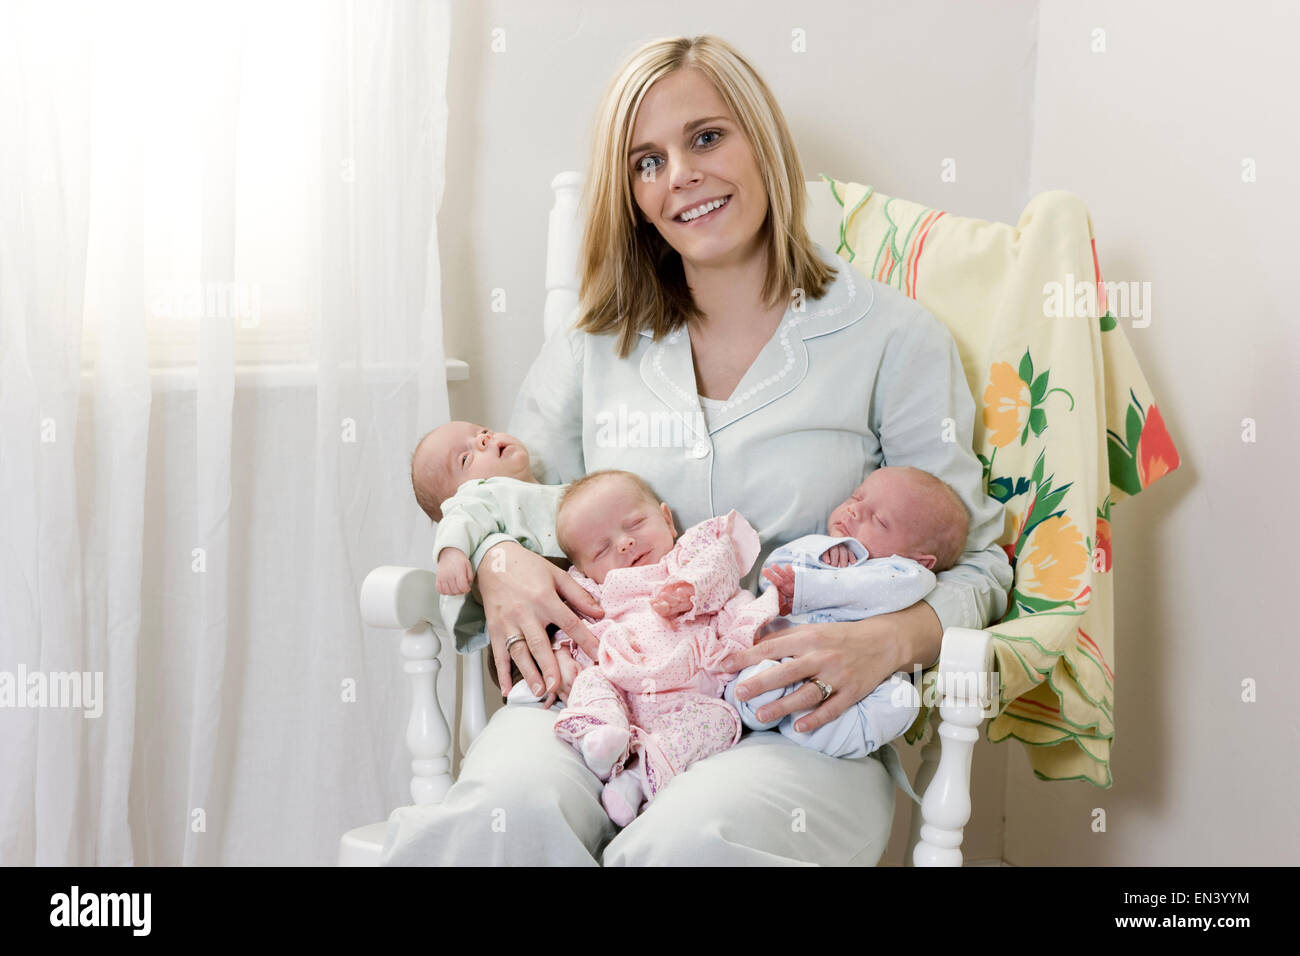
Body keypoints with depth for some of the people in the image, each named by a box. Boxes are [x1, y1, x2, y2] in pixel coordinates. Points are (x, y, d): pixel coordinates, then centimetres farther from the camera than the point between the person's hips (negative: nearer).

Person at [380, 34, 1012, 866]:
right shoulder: (592, 350, 17)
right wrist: (498, 561, -5)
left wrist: (889, 641, -16)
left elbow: (975, 563, 6)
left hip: (800, 720, -1)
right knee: (493, 817, -32)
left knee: (692, 839, -36)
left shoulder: (891, 338, 7)